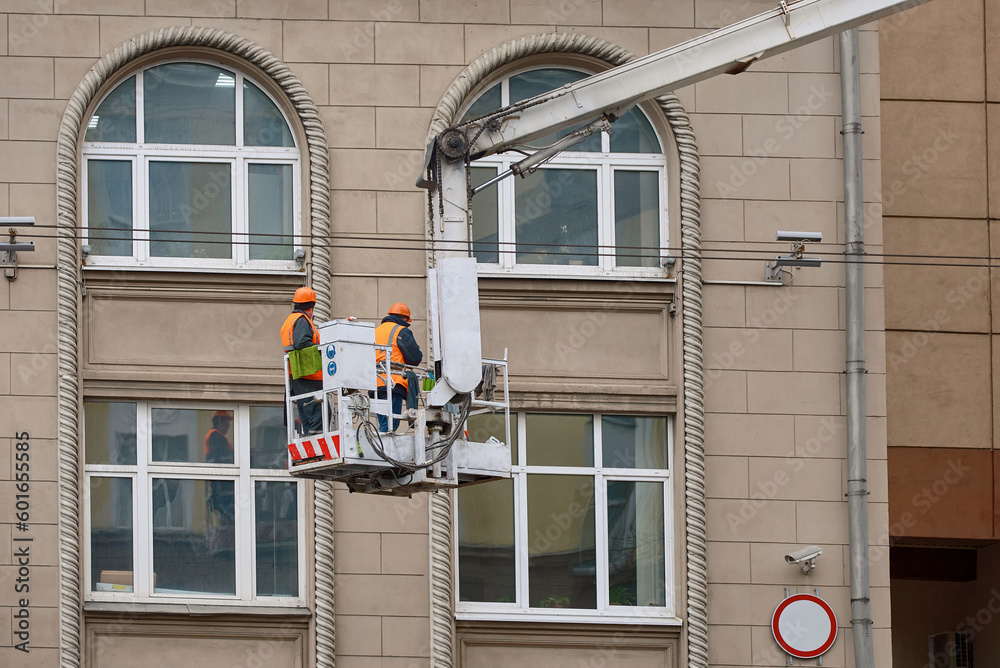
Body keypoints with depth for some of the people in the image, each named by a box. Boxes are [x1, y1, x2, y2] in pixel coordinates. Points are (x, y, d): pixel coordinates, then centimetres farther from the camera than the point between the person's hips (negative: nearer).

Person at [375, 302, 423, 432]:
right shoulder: (402, 332, 1)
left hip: (374, 385, 7)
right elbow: (415, 358, -3)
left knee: (383, 424, 8)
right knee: (390, 424, -13)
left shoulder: (375, 332, 22)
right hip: (393, 383, -7)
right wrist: (419, 353, 18)